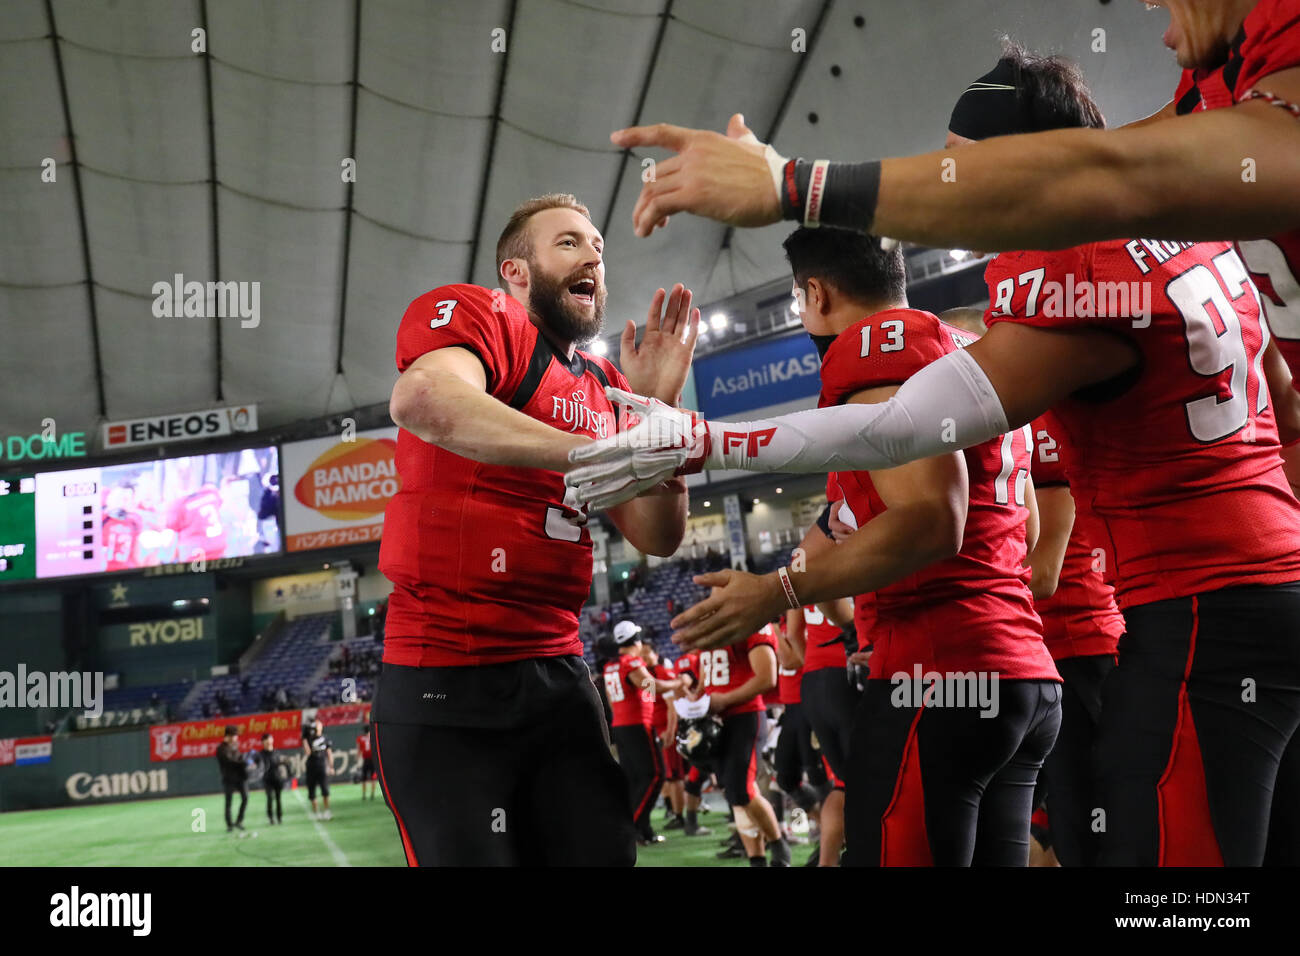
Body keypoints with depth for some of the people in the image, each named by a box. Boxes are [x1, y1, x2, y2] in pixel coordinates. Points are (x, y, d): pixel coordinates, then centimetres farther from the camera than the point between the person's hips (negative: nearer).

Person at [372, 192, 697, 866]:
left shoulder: (604, 387, 18)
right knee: (473, 854, -5)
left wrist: (656, 411, -3)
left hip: (558, 676, 7)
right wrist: (599, 454, -34)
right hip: (443, 684, -7)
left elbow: (656, 539, 12)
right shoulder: (477, 317, -5)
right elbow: (421, 399, -29)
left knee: (604, 853, 5)